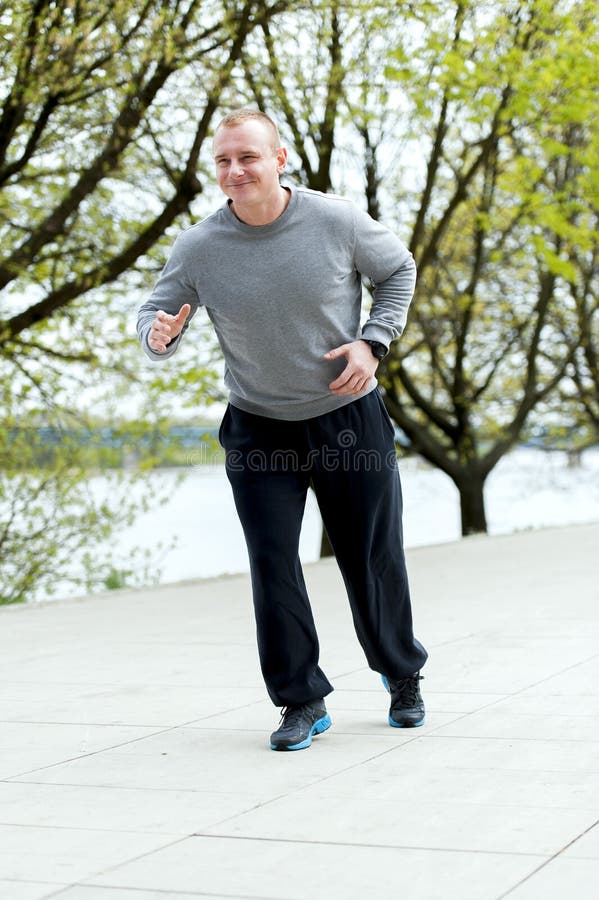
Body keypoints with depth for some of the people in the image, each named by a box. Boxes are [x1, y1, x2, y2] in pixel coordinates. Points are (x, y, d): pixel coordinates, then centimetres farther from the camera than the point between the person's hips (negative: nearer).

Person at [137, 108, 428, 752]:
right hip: (259, 428, 1)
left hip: (349, 418, 0)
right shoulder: (197, 249, -12)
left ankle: (402, 675, 33)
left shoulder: (337, 221, -13)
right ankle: (302, 700, 8)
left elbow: (398, 270, 5)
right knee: (272, 563, -8)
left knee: (372, 560, 8)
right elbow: (155, 318, -1)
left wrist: (373, 342, -9)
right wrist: (158, 335, -27)